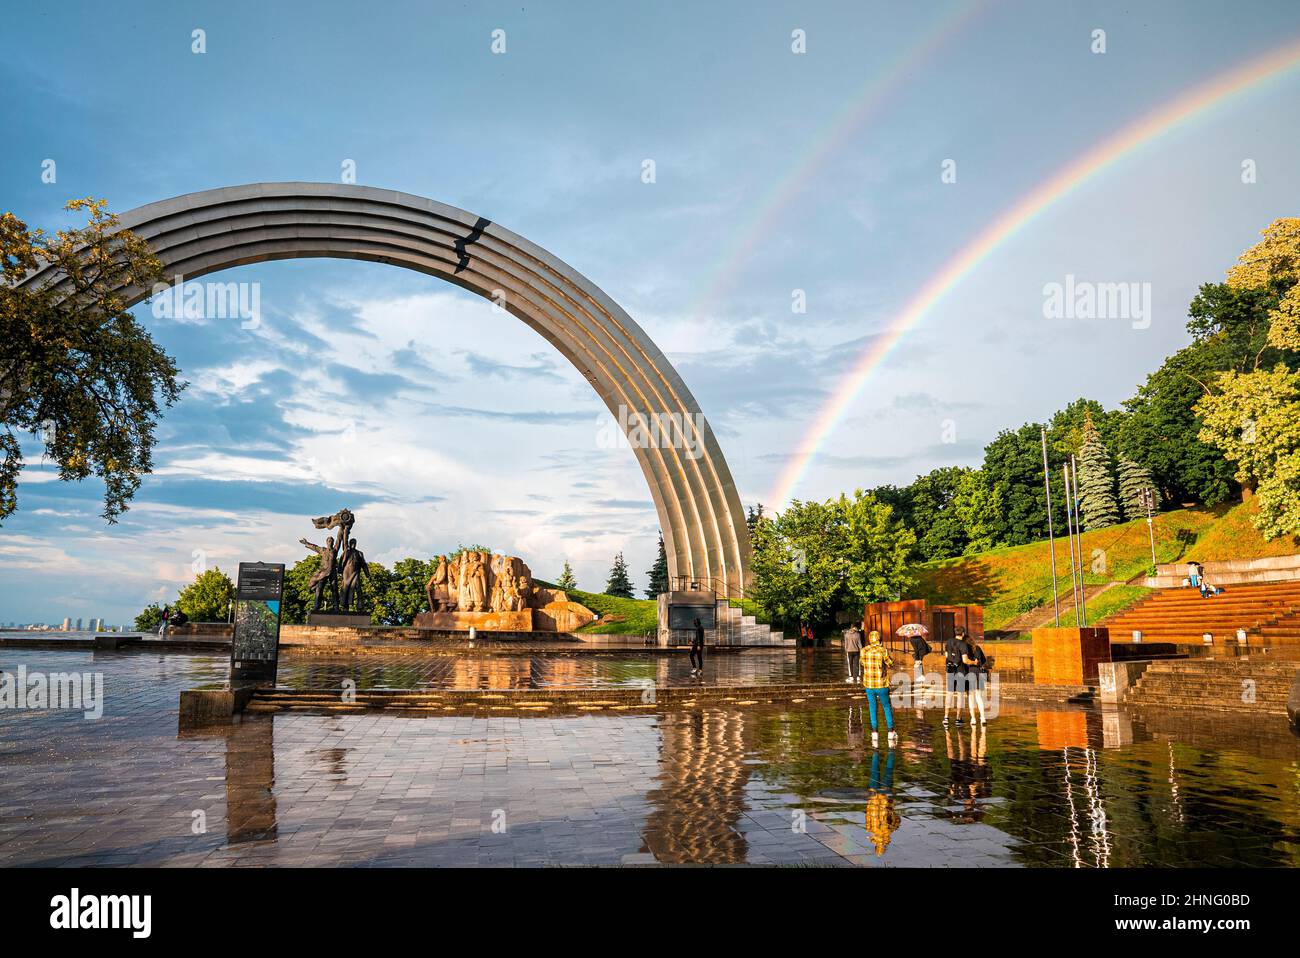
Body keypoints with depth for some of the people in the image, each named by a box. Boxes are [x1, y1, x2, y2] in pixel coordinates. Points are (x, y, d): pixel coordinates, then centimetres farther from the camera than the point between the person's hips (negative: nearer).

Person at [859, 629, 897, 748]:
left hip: (869, 685, 2)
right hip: (882, 685, -2)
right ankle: (891, 732, 18)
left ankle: (874, 732, 8)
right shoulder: (883, 651, -13)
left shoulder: (864, 651, -4)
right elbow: (891, 665, -1)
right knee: (887, 707, 15)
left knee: (872, 708, 13)